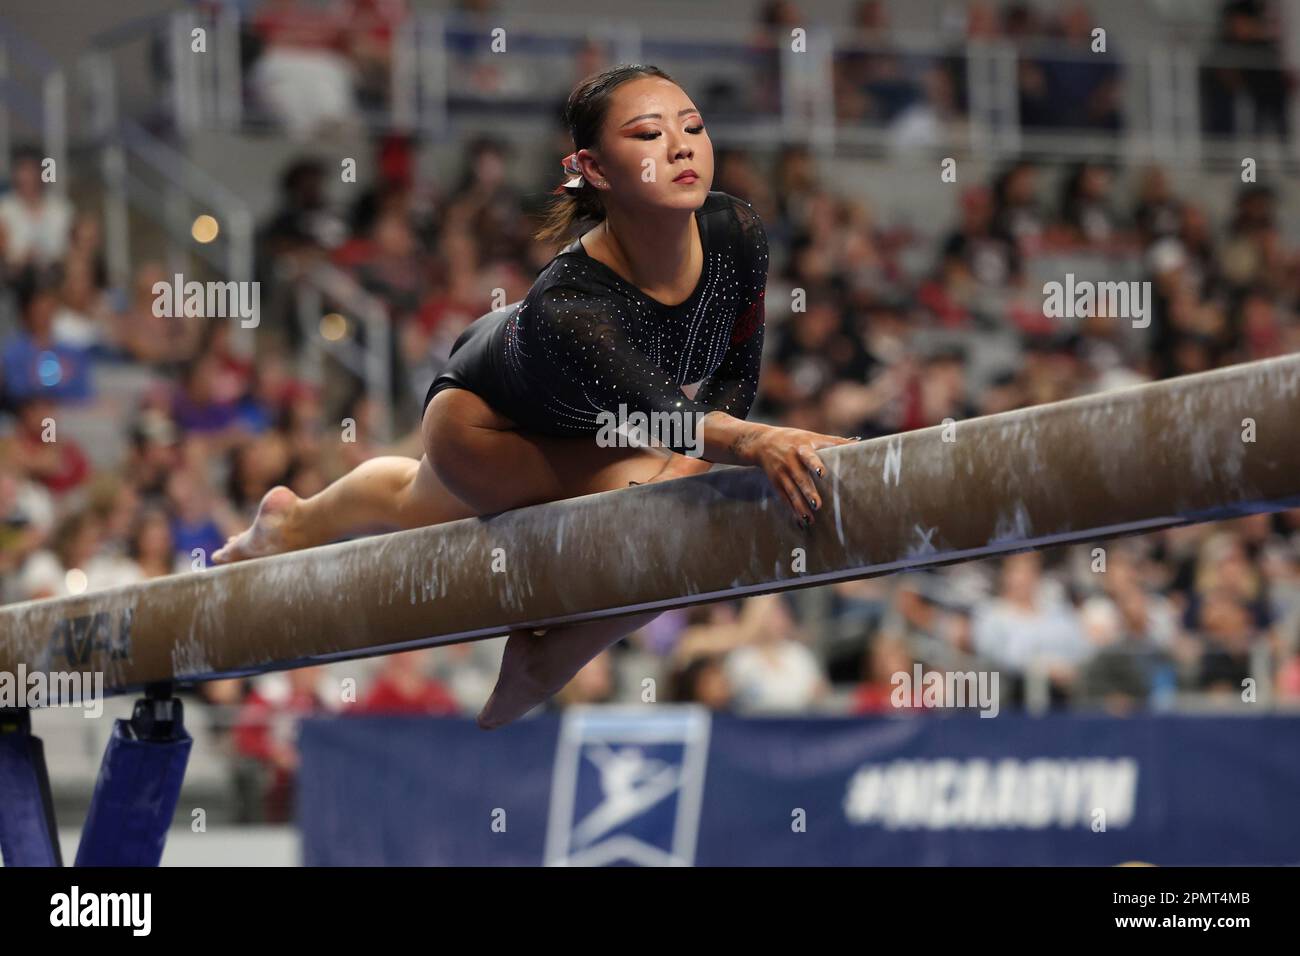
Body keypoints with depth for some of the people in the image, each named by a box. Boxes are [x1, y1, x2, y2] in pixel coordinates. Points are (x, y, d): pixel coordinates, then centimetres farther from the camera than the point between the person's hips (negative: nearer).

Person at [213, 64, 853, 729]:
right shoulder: (563, 306, -48)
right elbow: (660, 414, -59)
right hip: (485, 414, -4)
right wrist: (754, 442, -77)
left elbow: (738, 374, -16)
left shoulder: (737, 233, -33)